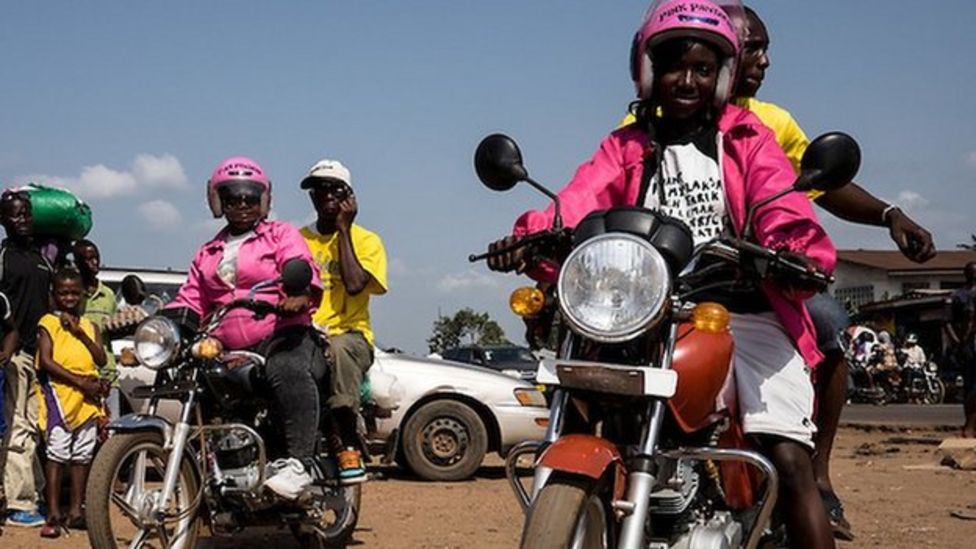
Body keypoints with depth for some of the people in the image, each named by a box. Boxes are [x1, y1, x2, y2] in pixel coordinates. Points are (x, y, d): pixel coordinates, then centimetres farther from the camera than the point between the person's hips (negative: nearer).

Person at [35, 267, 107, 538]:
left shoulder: (90, 326, 16)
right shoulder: (48, 323, 2)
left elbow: (102, 360, 4)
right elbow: (46, 361, -8)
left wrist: (79, 332, -6)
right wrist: (79, 381, -15)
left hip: (88, 396, 5)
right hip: (58, 391, -5)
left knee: (82, 454, 8)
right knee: (57, 452, -10)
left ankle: (75, 510, 16)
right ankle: (53, 515, -10)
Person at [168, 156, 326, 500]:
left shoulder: (281, 235, 11)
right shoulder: (207, 254, 27)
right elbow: (190, 300, 21)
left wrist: (299, 294, -31)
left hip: (281, 337, -6)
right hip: (228, 350, 6)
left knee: (287, 370, -37)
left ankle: (300, 462, -41)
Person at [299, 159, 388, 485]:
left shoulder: (366, 241, 8)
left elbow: (354, 284, -11)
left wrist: (343, 230, -3)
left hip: (349, 334, -2)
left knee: (340, 349, -40)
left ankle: (347, 445, -33)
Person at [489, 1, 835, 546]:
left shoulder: (747, 138, 15)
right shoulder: (626, 148, 19)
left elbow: (786, 210, -3)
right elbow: (576, 206, -1)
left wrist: (787, 250, -28)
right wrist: (532, 238, -24)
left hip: (744, 314, -1)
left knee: (790, 461, -15)